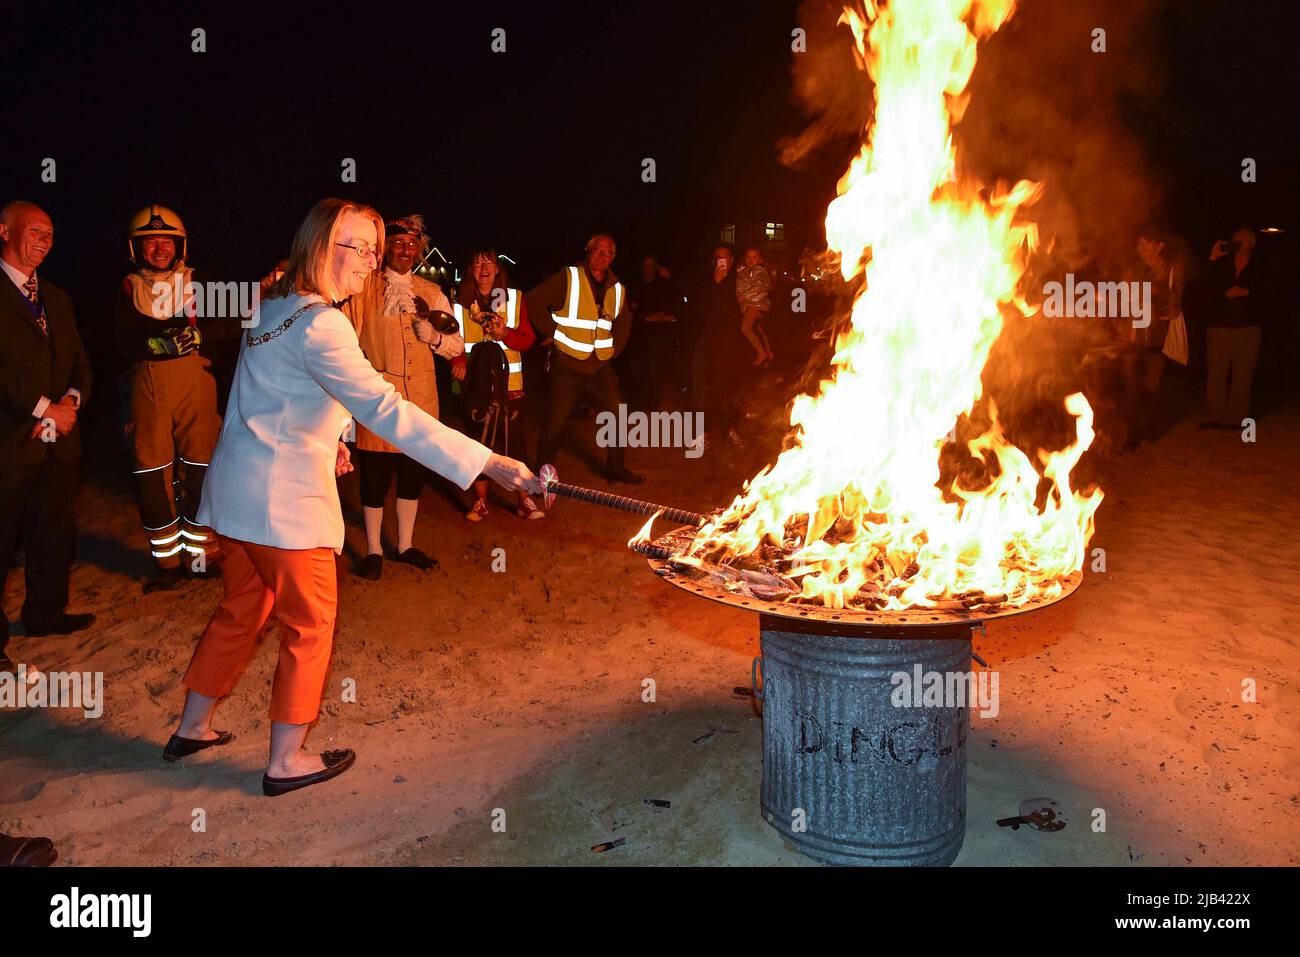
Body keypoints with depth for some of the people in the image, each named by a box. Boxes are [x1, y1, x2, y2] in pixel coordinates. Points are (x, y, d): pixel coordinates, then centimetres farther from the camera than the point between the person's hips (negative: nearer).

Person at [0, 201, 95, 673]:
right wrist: (43, 408, -15)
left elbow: (78, 359, 16)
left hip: (59, 439, 7)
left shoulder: (56, 297, 18)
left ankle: (45, 612, 31)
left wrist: (72, 399, -2)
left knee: (55, 534, 14)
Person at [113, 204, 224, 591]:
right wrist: (161, 342, -18)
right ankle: (168, 561, 13)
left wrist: (195, 335, -19)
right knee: (153, 478, 1)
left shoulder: (196, 282, 10)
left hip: (197, 384, 0)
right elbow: (124, 342, -2)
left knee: (199, 473, -1)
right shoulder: (130, 288, 10)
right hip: (149, 389, 1)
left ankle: (199, 556, 14)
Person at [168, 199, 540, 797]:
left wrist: (320, 440, 13)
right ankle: (285, 762, 18)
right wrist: (489, 464, -35)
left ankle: (192, 728, 37)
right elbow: (386, 411, -31)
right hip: (284, 500, -9)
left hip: (235, 490, 9)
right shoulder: (319, 324, -21)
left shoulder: (274, 308, 9)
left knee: (240, 611, 22)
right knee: (310, 624, 6)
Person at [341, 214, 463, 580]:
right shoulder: (364, 287, -2)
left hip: (420, 400, 4)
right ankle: (373, 550, 21)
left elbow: (456, 347, 6)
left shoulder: (431, 292, 9)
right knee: (375, 477, 4)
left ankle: (405, 545, 31)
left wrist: (429, 327, -10)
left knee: (413, 476, 14)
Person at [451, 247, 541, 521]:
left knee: (513, 439, 1)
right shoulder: (459, 301, 4)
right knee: (477, 440, 5)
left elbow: (528, 338, 4)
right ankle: (480, 502, 18)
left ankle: (525, 501, 12)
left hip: (508, 382, 0)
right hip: (474, 383, 0)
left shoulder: (515, 298, 7)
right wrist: (457, 359, -17)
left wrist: (505, 333, -15)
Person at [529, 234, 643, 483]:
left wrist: (614, 349, 10)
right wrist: (553, 332, -11)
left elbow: (624, 321, 22)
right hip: (567, 365, -5)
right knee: (556, 422, 0)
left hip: (600, 366, 5)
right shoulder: (569, 278, -9)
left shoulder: (617, 288, 8)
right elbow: (535, 301, -12)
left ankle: (615, 467, 22)